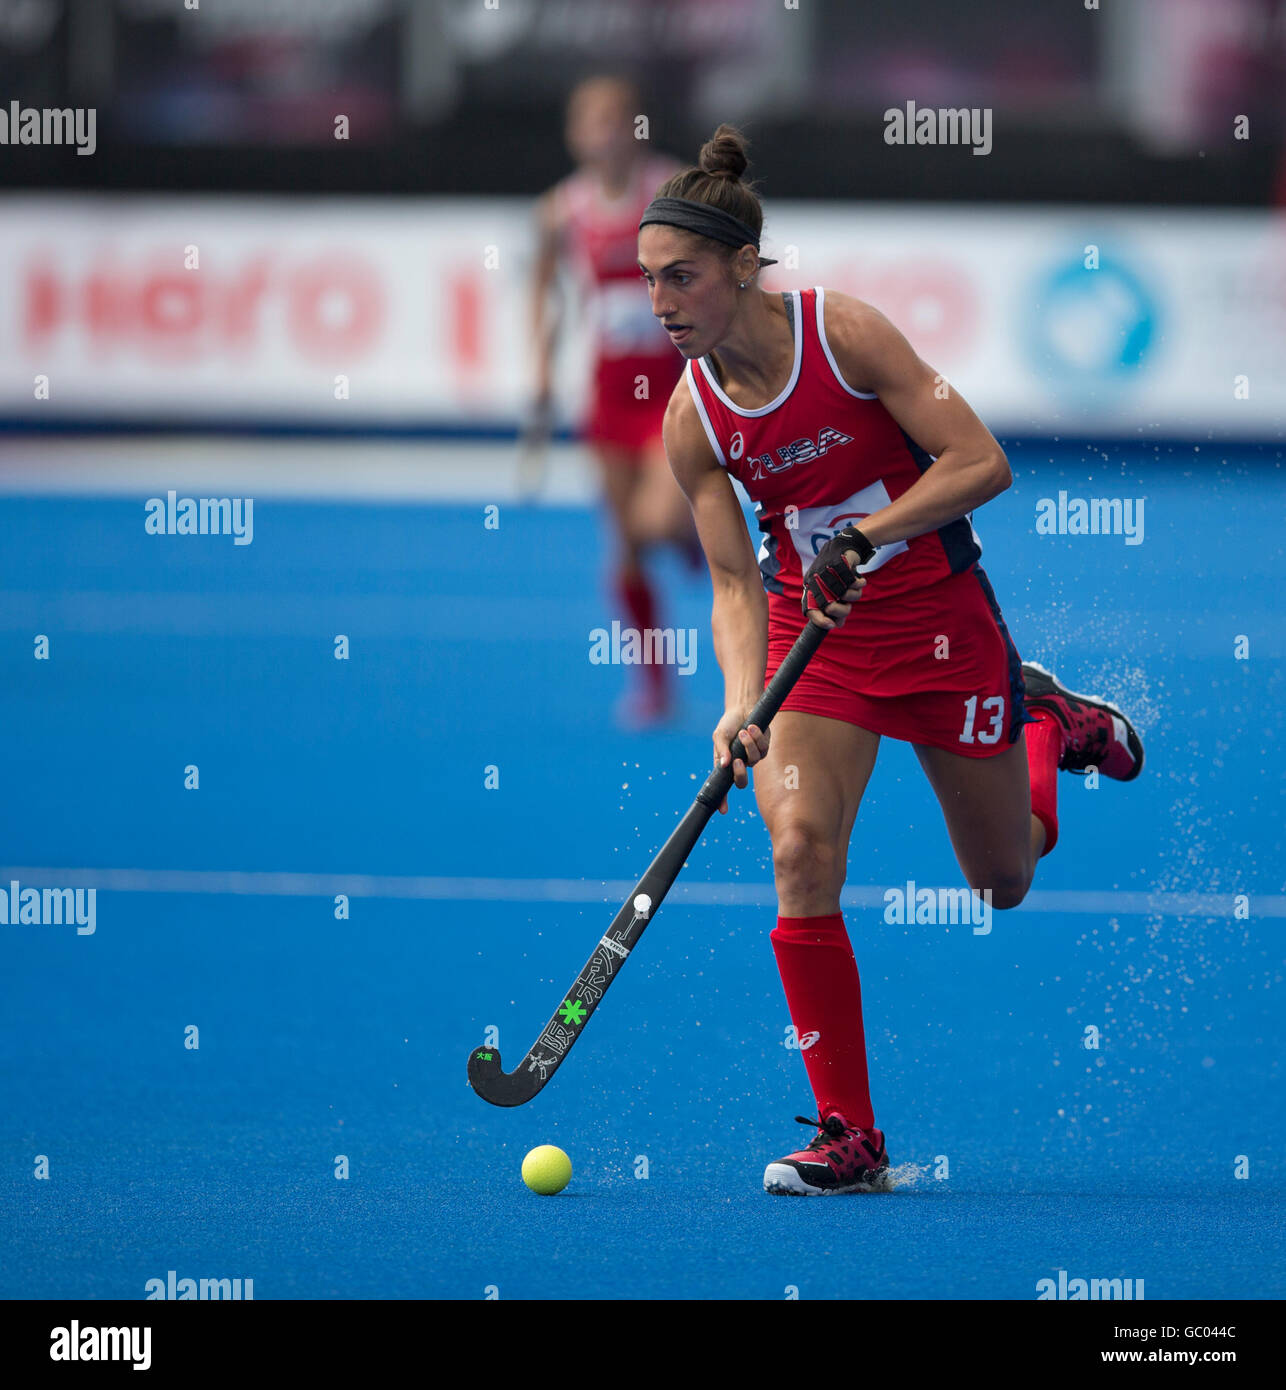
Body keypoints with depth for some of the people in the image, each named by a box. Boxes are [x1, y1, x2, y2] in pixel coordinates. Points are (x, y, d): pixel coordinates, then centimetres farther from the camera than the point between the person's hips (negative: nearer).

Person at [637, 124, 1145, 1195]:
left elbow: (981, 463, -19)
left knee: (1003, 883, 11)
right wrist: (741, 705, -23)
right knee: (801, 852, -20)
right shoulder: (692, 420, -9)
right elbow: (735, 582, -7)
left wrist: (862, 535, -27)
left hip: (938, 616, -2)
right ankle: (849, 1137, -13)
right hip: (813, 631, 2)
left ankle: (1051, 720, 45)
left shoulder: (846, 333, -19)